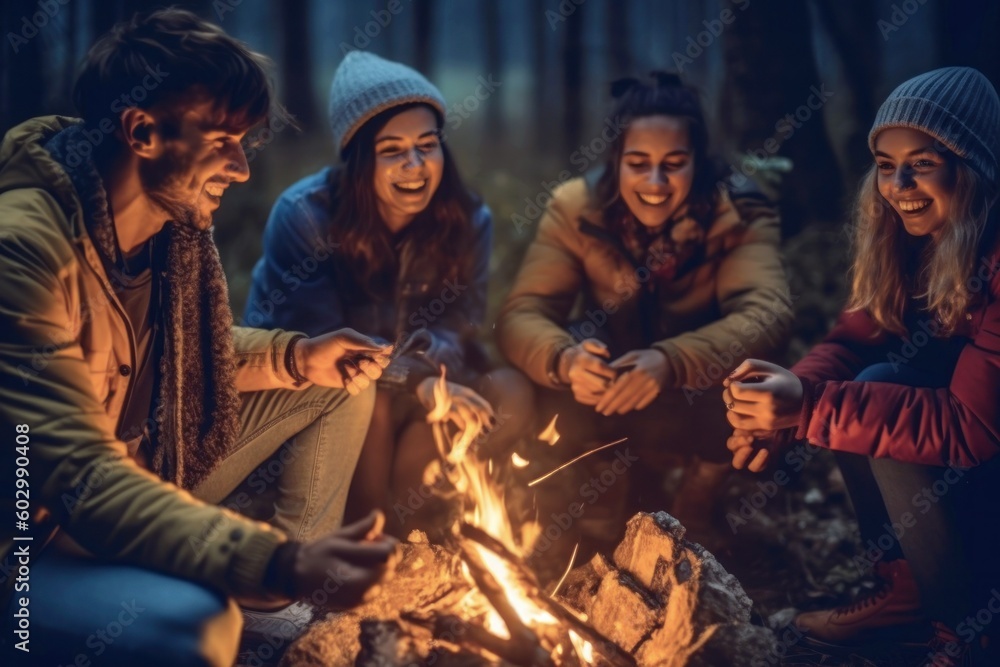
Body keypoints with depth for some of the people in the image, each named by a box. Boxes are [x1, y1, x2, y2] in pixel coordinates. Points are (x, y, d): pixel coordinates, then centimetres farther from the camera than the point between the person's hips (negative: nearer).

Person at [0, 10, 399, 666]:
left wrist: (298, 358, -3)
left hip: (149, 476, 9)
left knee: (340, 387, 10)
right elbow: (80, 478, -35)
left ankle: (280, 609, 13)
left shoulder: (175, 220, -4)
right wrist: (275, 563, -45)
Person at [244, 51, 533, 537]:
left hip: (418, 388, 4)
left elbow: (458, 325, -6)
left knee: (509, 394, -20)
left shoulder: (467, 220, -8)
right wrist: (417, 384, -35)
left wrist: (431, 366, -32)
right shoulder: (303, 215, -19)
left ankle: (400, 521, -7)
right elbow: (318, 342, -21)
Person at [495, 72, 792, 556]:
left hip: (695, 404, 0)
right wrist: (564, 359, -43)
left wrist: (671, 361, -50)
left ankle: (697, 493, 2)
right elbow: (522, 313, -19)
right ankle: (605, 530, -4)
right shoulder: (576, 207, -12)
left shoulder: (739, 216, -15)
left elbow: (766, 313, -31)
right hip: (605, 409, 1)